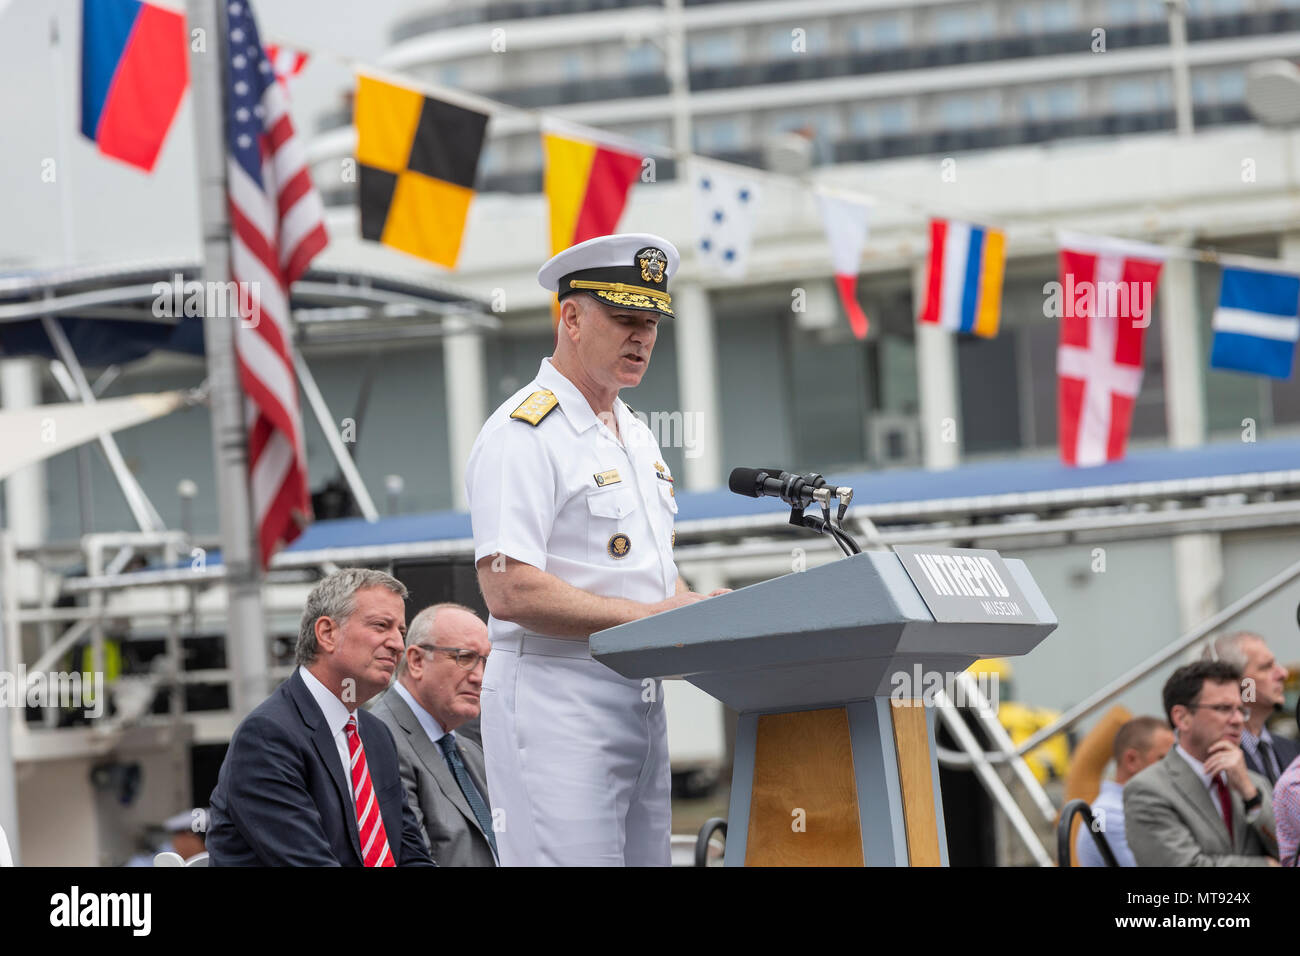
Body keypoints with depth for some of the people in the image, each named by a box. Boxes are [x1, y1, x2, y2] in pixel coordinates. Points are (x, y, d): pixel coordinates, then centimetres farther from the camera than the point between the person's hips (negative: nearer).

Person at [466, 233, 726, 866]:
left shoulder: (636, 437, 19)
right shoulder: (523, 434, -11)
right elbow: (509, 592, -21)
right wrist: (649, 617, -19)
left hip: (640, 704, 9)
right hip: (556, 702, -9)